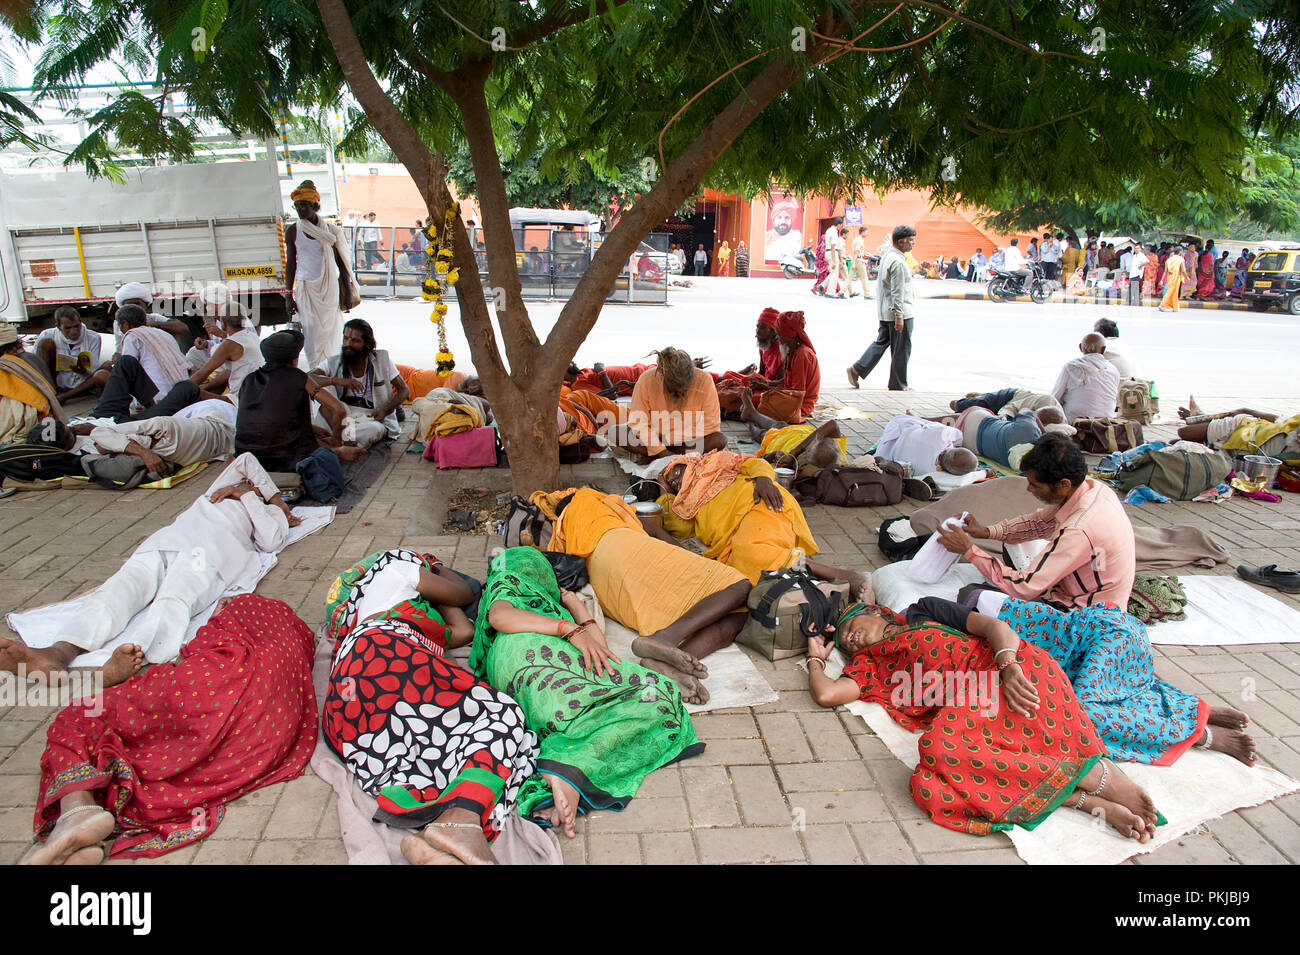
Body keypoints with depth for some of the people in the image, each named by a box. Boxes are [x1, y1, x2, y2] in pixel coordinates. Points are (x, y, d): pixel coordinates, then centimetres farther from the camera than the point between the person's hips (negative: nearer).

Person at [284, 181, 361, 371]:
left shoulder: (329, 230, 2)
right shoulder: (293, 232, 3)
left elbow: (341, 262, 7)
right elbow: (290, 264, 7)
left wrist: (348, 292, 3)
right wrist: (289, 295, 2)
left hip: (330, 288, 1)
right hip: (306, 289, 0)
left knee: (331, 331, 4)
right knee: (311, 333, -6)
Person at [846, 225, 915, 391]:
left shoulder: (886, 255, 11)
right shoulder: (898, 262, -19)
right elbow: (897, 291, -22)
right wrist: (899, 315, -21)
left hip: (884, 310, 9)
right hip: (898, 311, -9)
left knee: (881, 342, 16)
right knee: (901, 349, 2)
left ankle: (856, 369, 10)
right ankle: (898, 383, 10)